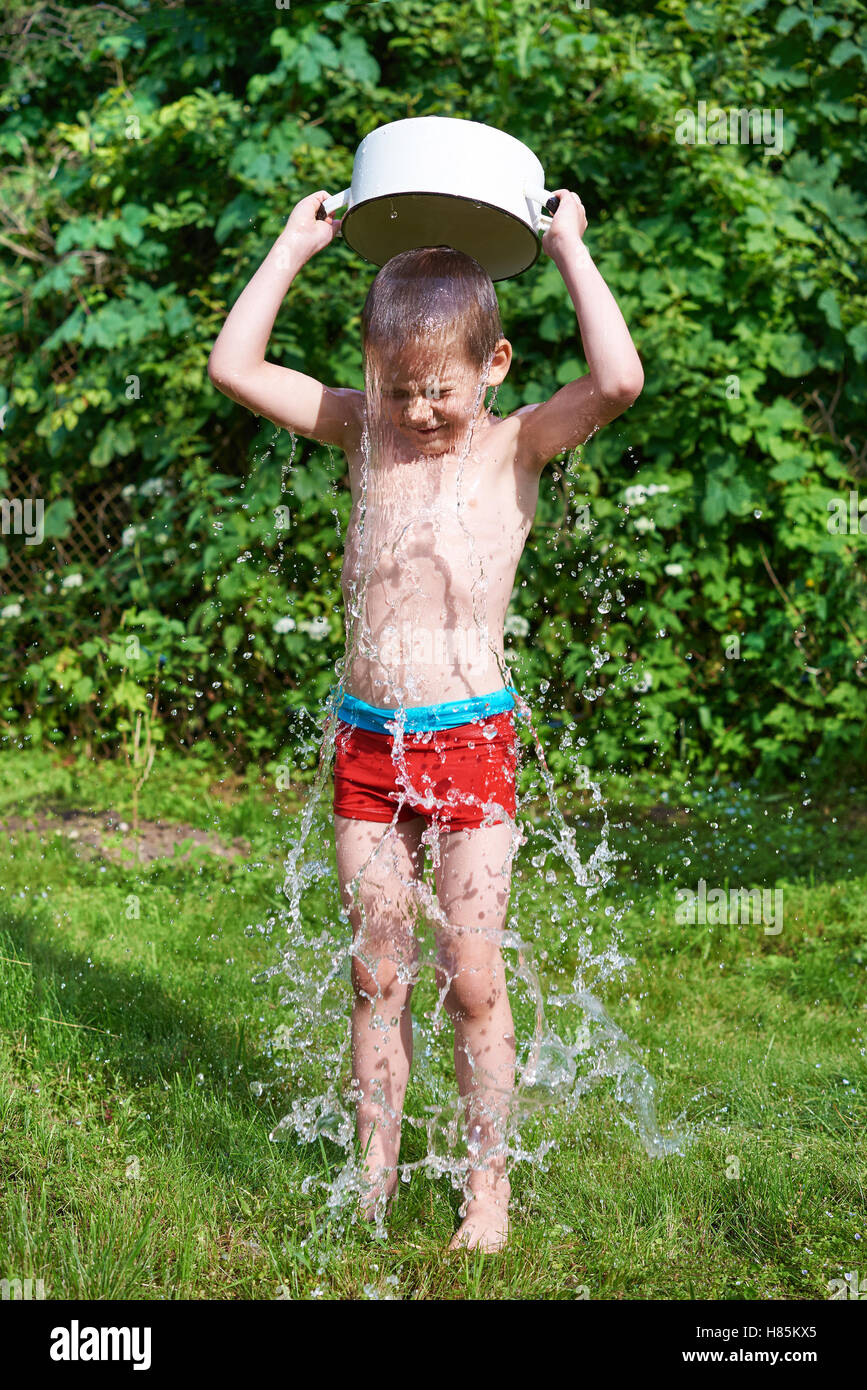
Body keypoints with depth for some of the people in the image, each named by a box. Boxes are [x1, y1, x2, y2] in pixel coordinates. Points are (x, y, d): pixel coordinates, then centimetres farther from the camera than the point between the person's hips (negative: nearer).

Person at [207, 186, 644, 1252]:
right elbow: (234, 367, 5)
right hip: (367, 739, 3)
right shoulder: (363, 431, 7)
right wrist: (296, 245, 6)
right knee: (376, 976, 10)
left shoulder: (517, 445, -2)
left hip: (471, 736, -3)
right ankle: (373, 1184, 22)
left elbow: (619, 381, -21)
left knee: (472, 979, 0)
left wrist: (569, 249, -11)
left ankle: (487, 1183, 16)